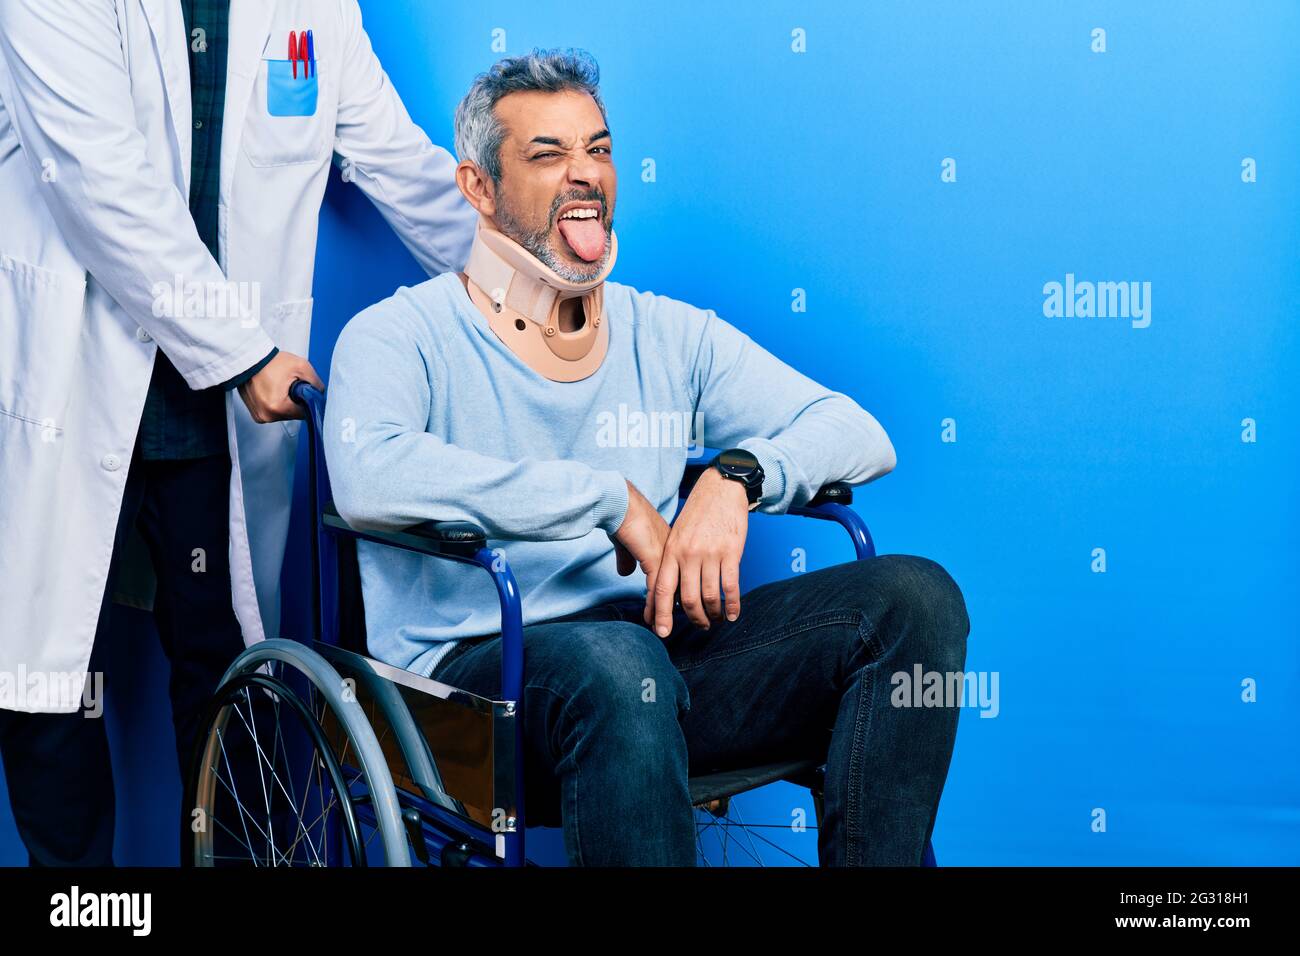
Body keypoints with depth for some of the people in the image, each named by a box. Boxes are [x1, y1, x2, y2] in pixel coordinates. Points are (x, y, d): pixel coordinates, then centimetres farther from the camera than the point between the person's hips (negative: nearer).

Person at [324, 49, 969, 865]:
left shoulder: (671, 335, 16)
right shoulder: (401, 334, 2)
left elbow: (861, 435, 10)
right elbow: (367, 478, -21)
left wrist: (737, 476, -12)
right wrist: (612, 497, -19)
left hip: (656, 651, 5)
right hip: (471, 669, -5)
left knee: (914, 595, -12)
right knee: (615, 660, -39)